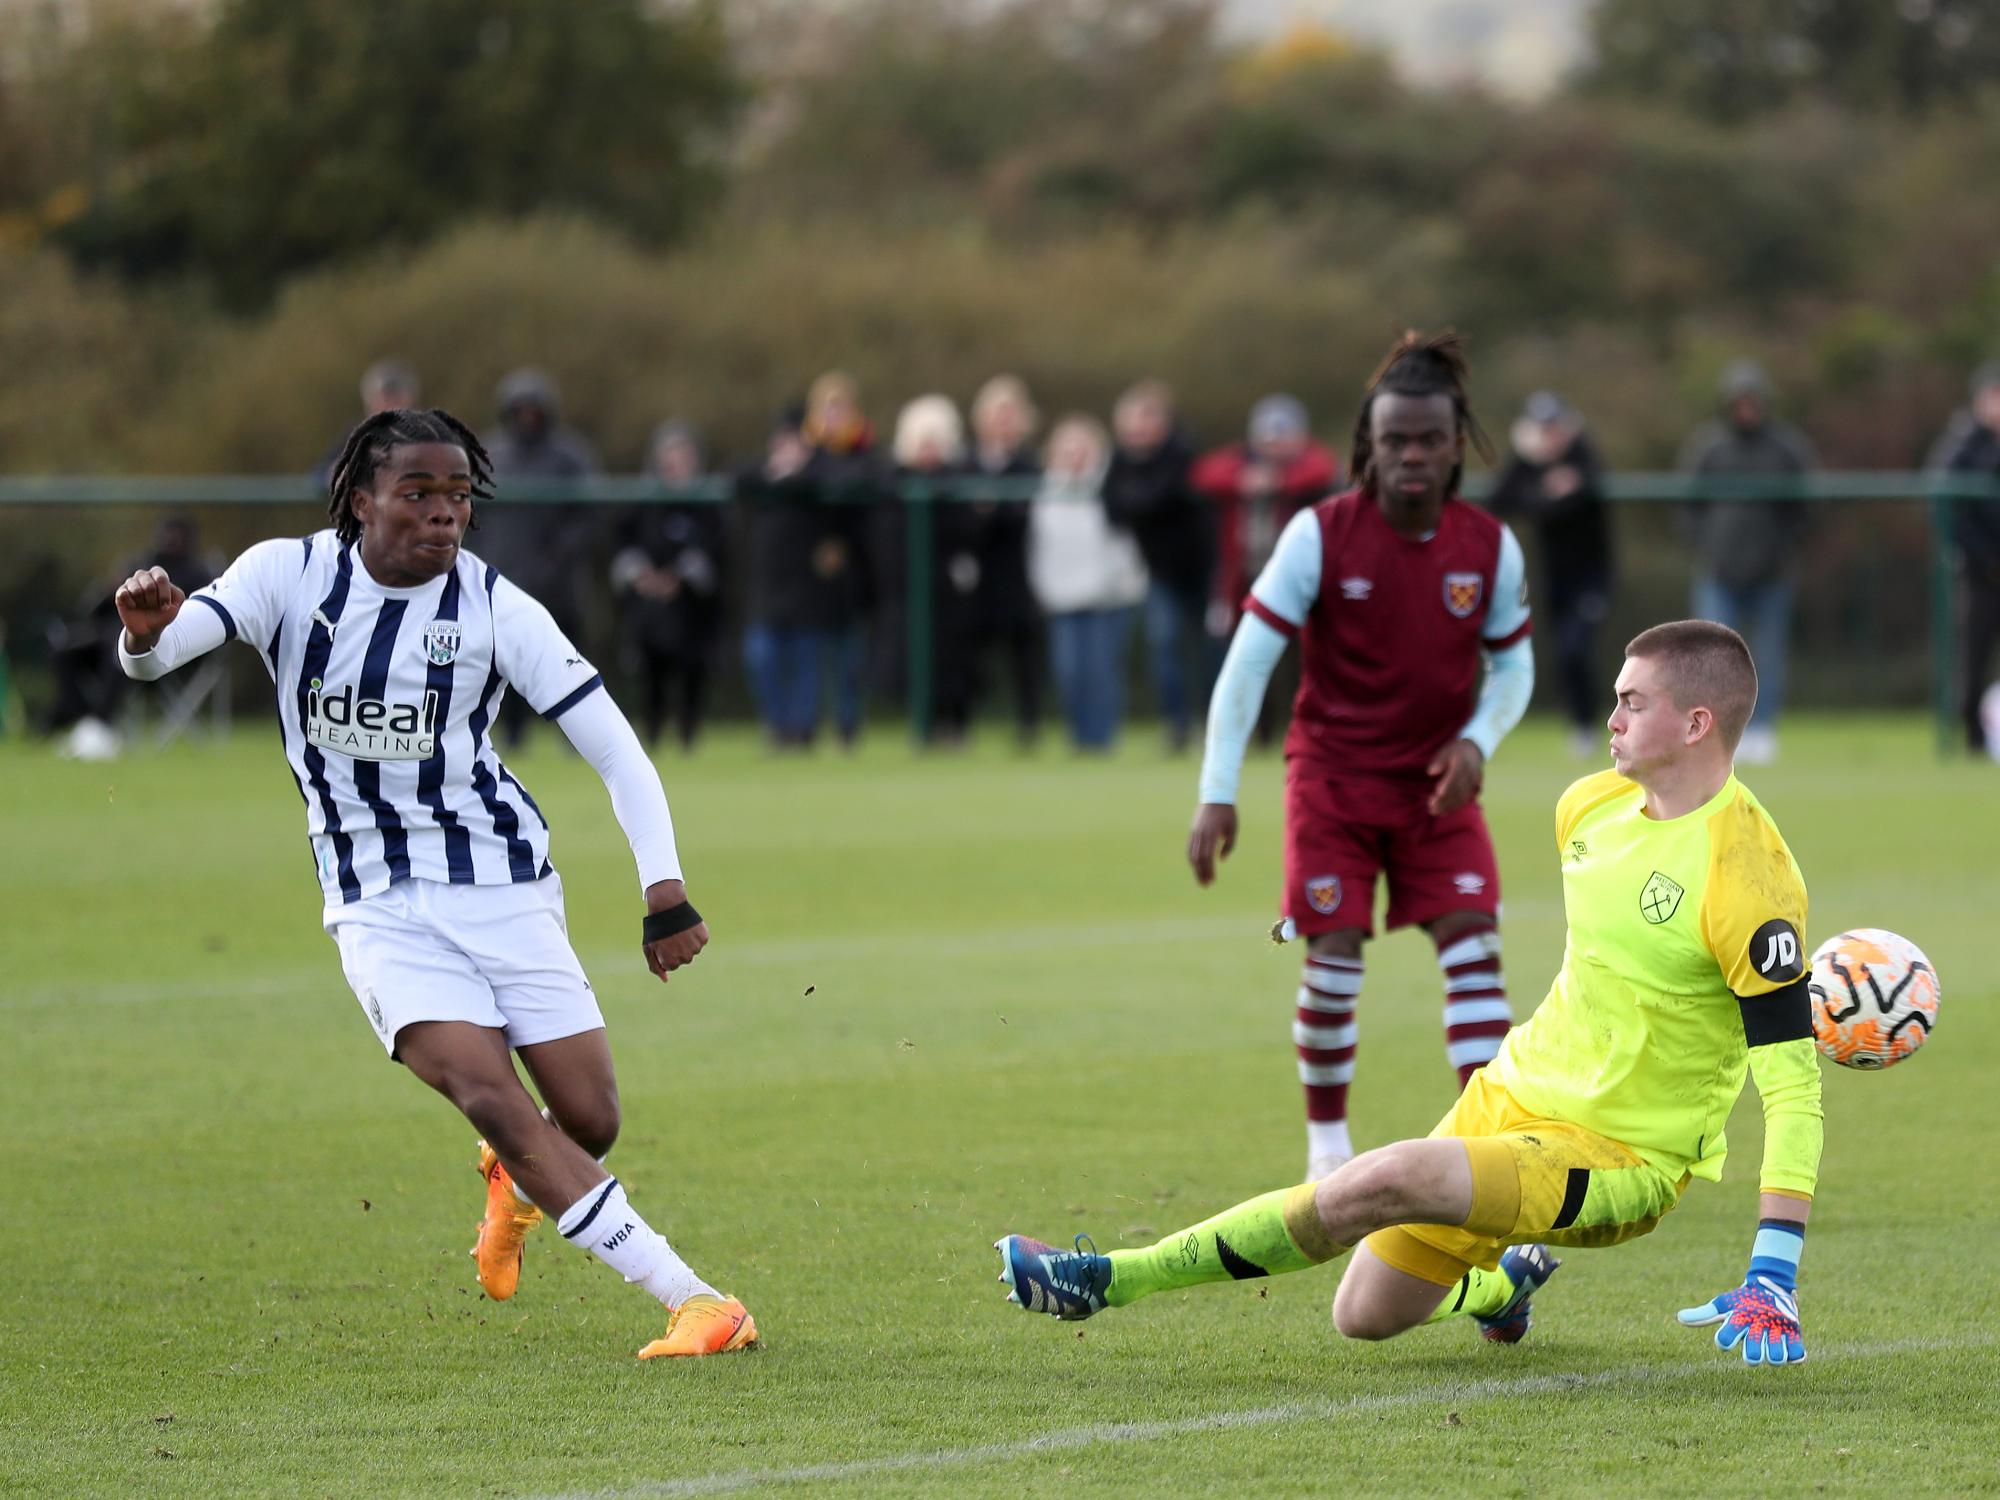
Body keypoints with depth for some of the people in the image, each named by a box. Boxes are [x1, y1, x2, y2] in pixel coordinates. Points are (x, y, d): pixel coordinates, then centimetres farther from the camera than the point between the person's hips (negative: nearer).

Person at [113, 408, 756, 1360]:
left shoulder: (495, 608, -8)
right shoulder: (290, 575, -6)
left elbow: (614, 747, -8)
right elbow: (156, 652, -18)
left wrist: (664, 890, -19)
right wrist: (145, 633, -43)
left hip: (502, 885, 1)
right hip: (380, 907, -1)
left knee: (590, 1120, -5)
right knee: (487, 1091, -21)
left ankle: (517, 1189, 35)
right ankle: (688, 1300, -21)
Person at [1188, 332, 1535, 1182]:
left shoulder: (1490, 547, -7)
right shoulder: (1321, 536, -15)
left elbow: (1513, 665, 7)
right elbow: (1247, 660, -15)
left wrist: (1476, 741, -14)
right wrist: (1218, 794, -20)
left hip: (1437, 784, 2)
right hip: (1333, 776, -2)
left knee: (1473, 948, -11)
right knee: (1334, 961, -5)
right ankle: (1327, 1146, 15)